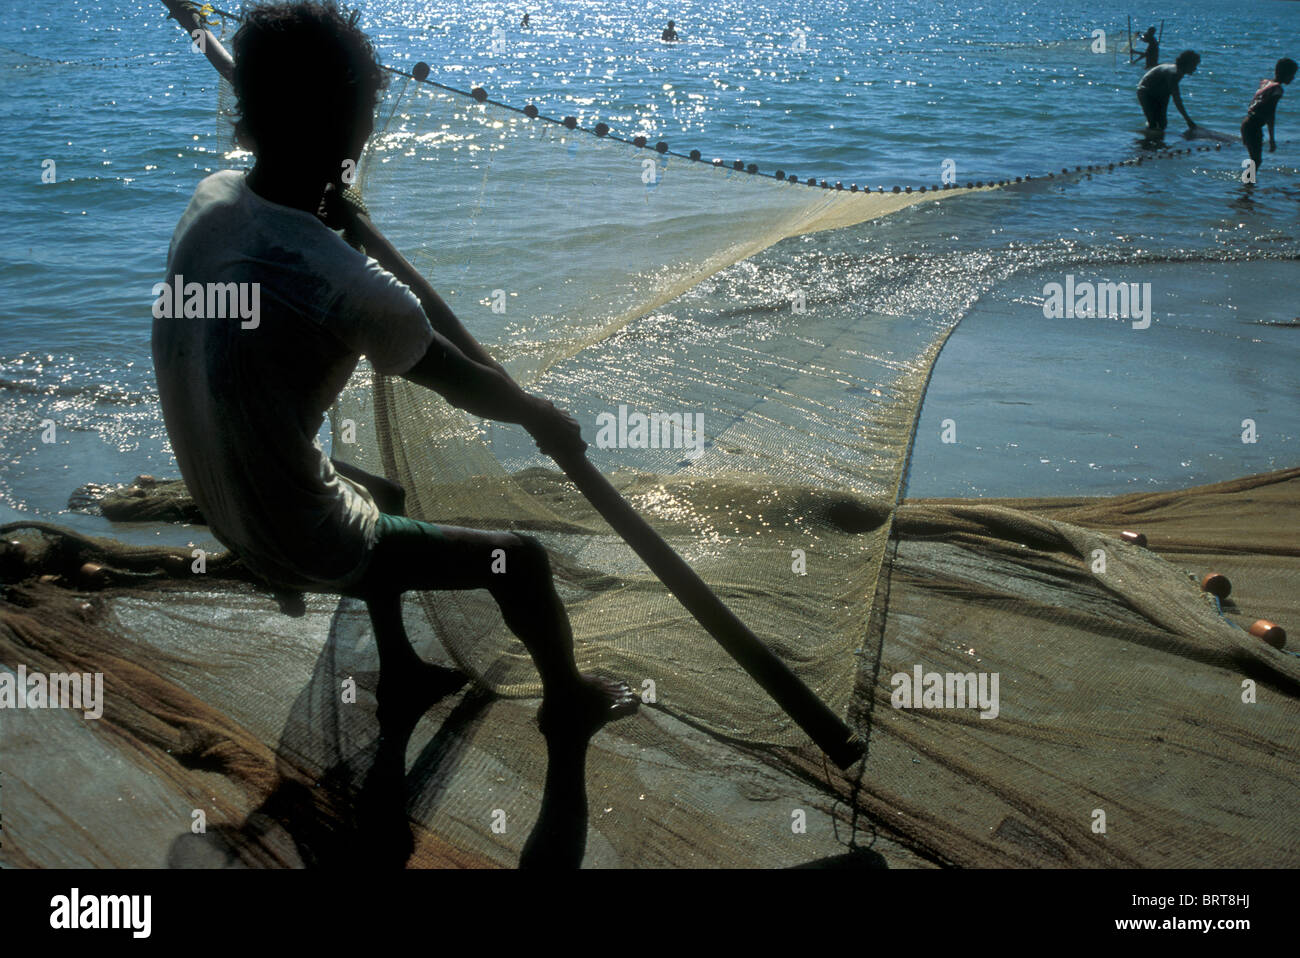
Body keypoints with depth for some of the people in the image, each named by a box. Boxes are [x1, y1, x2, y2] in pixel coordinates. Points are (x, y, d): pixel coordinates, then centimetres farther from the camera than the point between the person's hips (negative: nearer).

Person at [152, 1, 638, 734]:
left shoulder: (213, 198, -11)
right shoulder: (350, 290, -32)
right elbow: (466, 382, -13)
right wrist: (546, 421, 3)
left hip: (221, 503, 8)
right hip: (304, 552, -8)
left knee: (384, 493, 35)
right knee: (522, 560, 8)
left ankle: (400, 672, 51)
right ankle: (569, 700, 35)